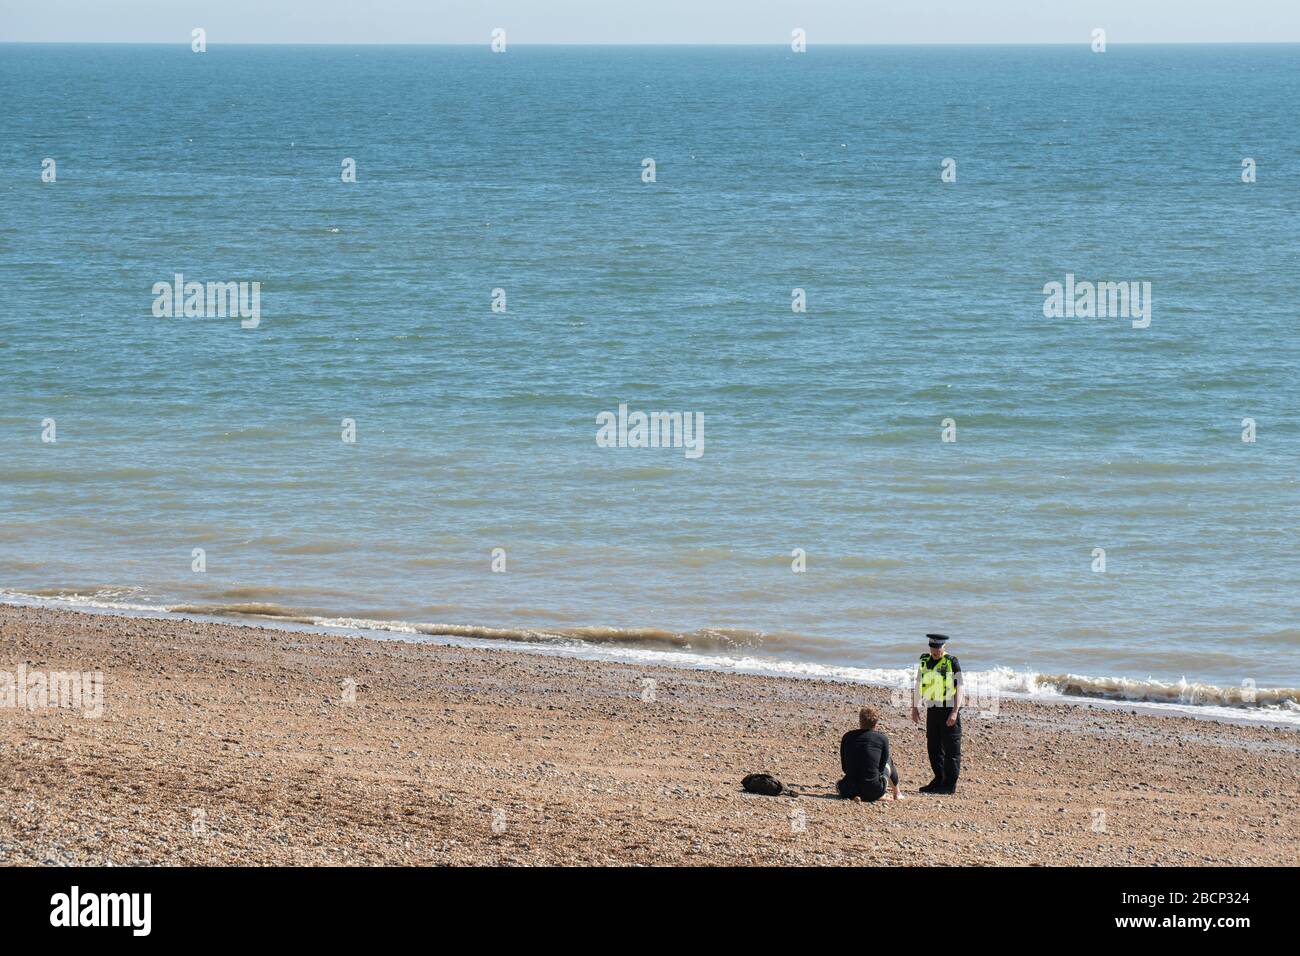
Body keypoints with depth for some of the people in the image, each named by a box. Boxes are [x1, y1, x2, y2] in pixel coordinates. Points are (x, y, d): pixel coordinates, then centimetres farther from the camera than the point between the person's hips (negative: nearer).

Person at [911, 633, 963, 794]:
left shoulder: (952, 663, -8)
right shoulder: (924, 662, 9)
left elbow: (959, 689, -11)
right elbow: (918, 686, 17)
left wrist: (954, 712, -18)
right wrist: (915, 708, 12)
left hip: (949, 710, -6)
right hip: (932, 709, 6)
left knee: (951, 749, -3)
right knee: (933, 747, 10)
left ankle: (950, 784, 0)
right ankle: (939, 780, 20)